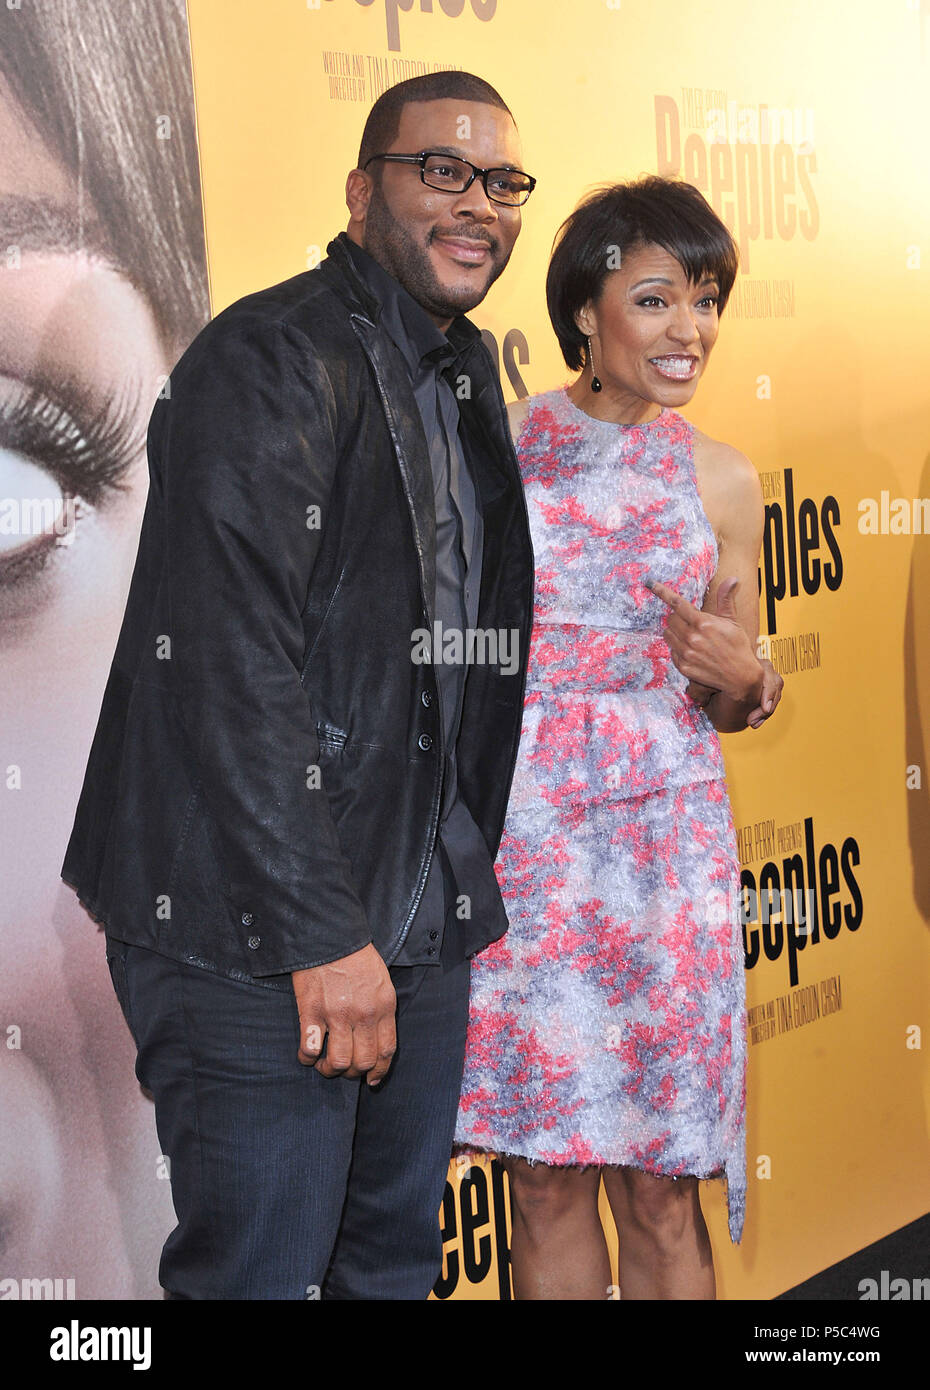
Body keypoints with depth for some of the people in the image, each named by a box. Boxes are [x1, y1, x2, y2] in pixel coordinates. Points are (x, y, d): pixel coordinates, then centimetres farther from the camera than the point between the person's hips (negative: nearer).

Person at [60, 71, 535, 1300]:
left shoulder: (466, 380, 15)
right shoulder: (270, 360, -13)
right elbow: (231, 670, -20)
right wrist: (322, 934, -20)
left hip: (420, 926, 9)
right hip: (257, 942, -8)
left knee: (398, 1255, 18)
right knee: (255, 1270, 2)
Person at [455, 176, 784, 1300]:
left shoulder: (720, 481, 6)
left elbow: (727, 706, 14)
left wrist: (741, 679, -8)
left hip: (666, 839, 1)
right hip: (520, 839, -1)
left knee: (660, 1190, 5)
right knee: (546, 1179, 7)